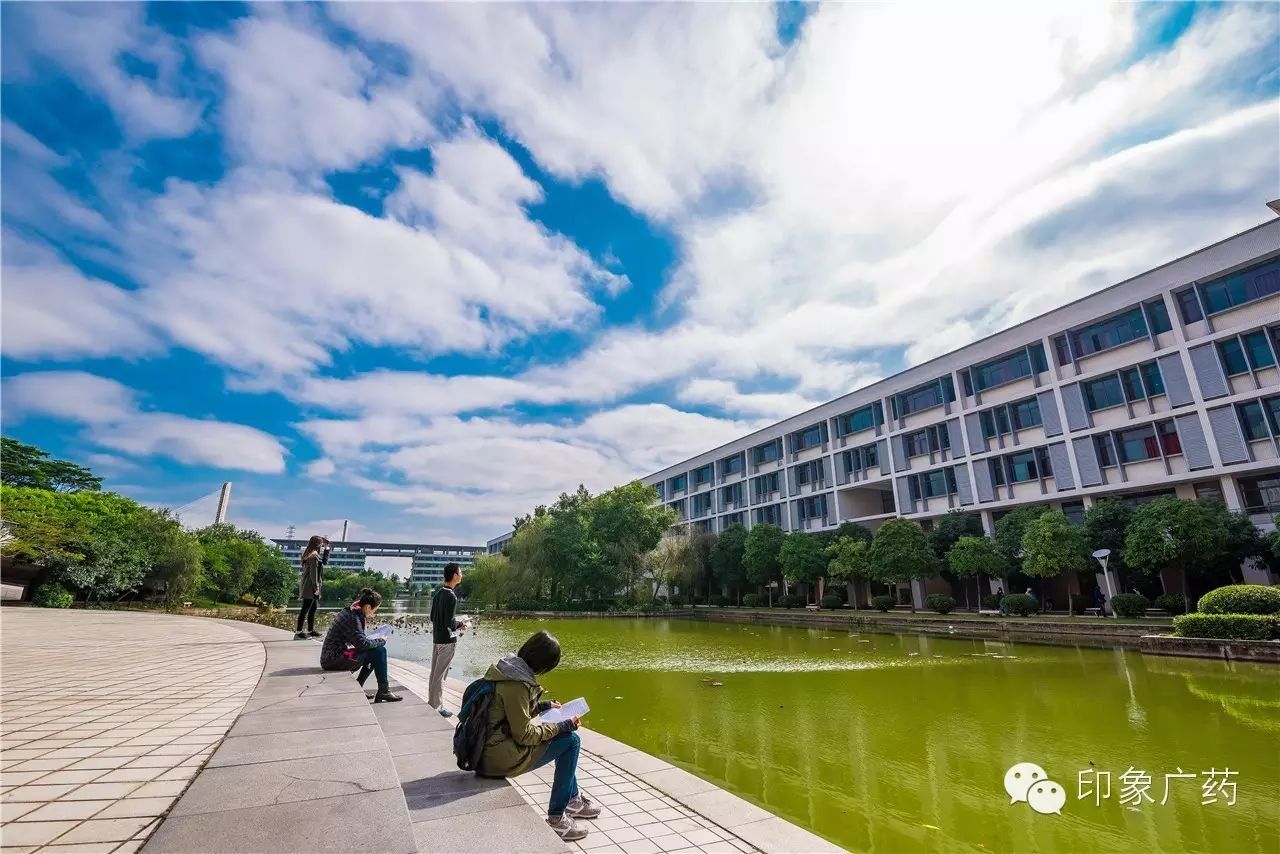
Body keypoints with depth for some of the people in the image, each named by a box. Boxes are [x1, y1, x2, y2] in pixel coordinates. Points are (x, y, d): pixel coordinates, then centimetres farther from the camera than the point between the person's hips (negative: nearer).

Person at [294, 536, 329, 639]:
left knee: (313, 608, 15)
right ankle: (298, 632, -1)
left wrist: (326, 548, 21)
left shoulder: (309, 555, 13)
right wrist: (316, 587, -18)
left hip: (307, 586, 10)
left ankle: (310, 630, 21)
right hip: (310, 586, -10)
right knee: (305, 608, -5)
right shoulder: (314, 556, -16)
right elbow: (313, 573, -20)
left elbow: (324, 561, 25)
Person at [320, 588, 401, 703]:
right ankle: (384, 692, -8)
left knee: (375, 652, 17)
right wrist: (381, 641, -9)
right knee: (379, 651, -15)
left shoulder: (349, 612, 10)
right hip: (334, 659, -10)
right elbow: (362, 643, -25)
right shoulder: (353, 617, -20)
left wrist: (377, 641, 6)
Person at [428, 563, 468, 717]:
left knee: (434, 672, 15)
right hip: (447, 640, -8)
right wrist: (460, 624, -2)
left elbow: (433, 617, 13)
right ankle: (437, 707, 7)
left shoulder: (437, 593, 7)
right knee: (440, 675, -1)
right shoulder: (451, 596, -20)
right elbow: (449, 622, -22)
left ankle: (431, 702, 25)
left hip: (436, 637, 8)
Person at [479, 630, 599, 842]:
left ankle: (572, 798, 33)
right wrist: (562, 726, -12)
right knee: (571, 740, -5)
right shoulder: (517, 685, -27)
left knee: (564, 736, 18)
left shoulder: (507, 667, 1)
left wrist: (544, 705, 11)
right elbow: (525, 735, -21)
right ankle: (556, 818, 7)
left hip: (490, 747, 10)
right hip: (501, 757, -9)